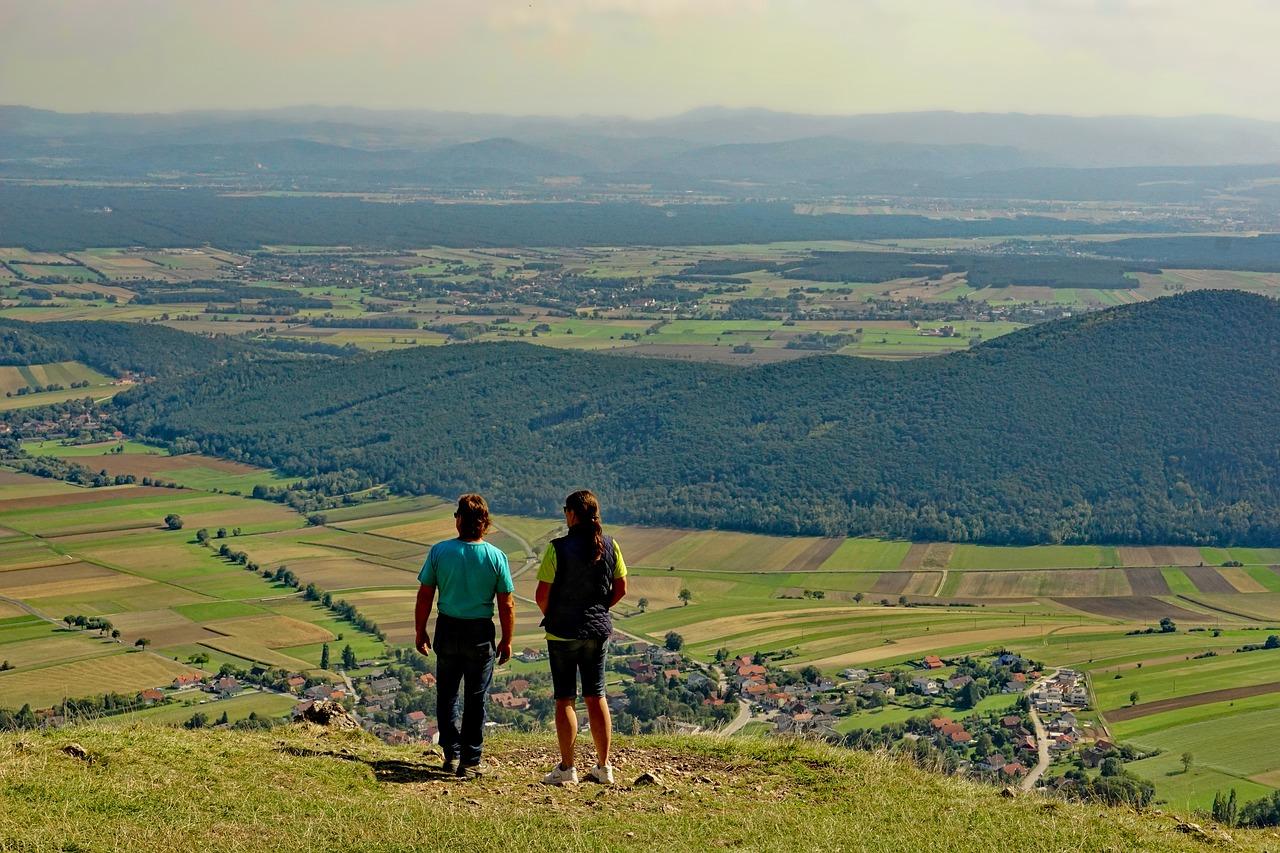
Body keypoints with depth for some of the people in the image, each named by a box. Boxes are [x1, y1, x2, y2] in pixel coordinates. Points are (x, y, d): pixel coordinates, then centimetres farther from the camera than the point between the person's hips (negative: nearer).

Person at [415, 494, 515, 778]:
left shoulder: (440, 551, -8)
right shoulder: (496, 557, -9)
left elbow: (424, 597, -5)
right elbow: (507, 605, -6)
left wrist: (420, 632, 8)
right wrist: (507, 641, 6)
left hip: (448, 630, 1)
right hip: (481, 634, -1)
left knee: (447, 695, 17)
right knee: (476, 700, 9)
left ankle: (452, 755, 18)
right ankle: (470, 762, 11)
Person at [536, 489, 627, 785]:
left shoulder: (558, 548, -15)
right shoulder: (610, 546, -2)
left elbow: (542, 595, -14)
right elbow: (621, 589, 4)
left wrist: (550, 616, 5)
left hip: (564, 632, -4)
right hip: (599, 630, 4)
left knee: (565, 699, 4)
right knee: (596, 697, 13)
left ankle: (567, 768, 5)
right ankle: (604, 767, 16)